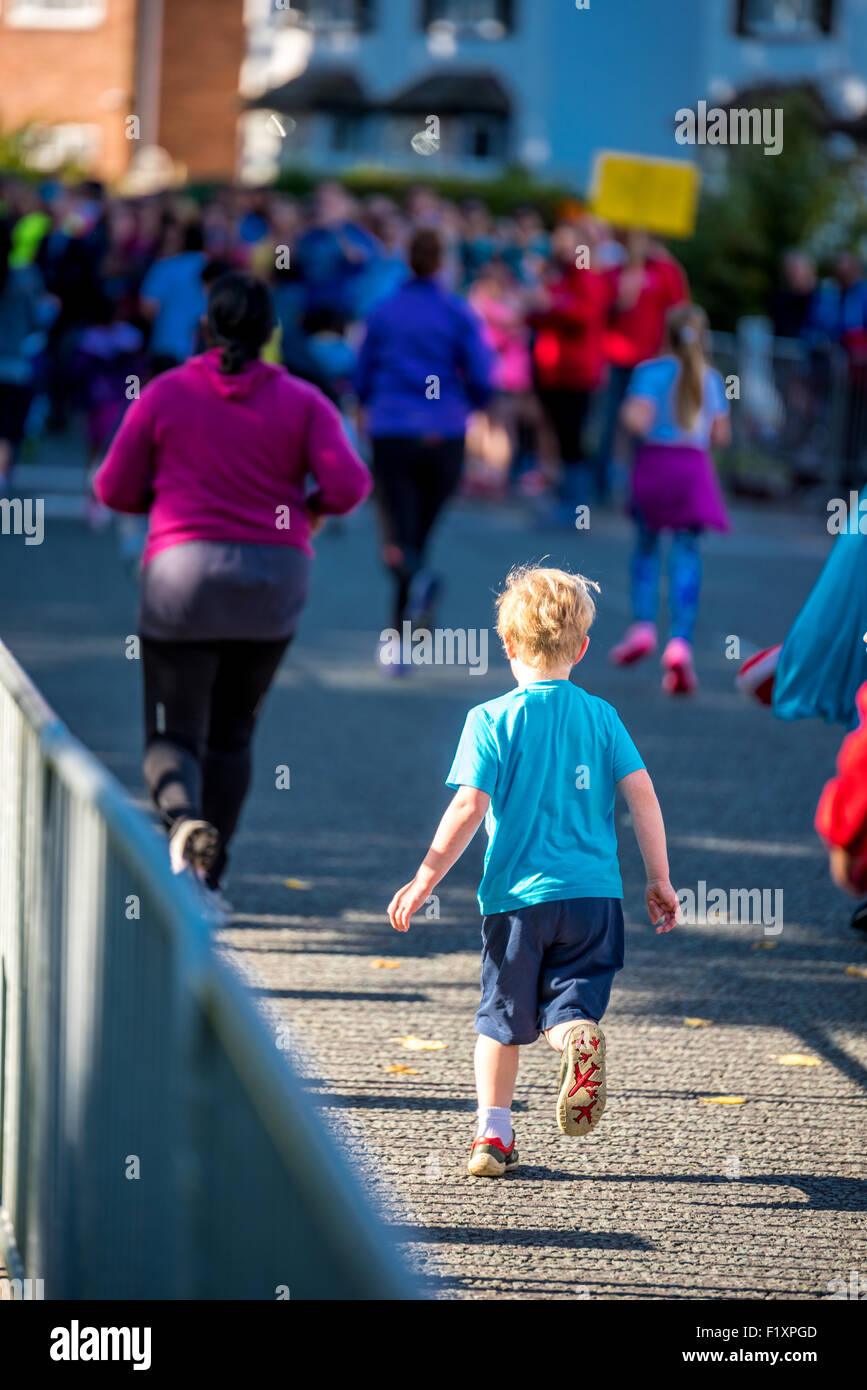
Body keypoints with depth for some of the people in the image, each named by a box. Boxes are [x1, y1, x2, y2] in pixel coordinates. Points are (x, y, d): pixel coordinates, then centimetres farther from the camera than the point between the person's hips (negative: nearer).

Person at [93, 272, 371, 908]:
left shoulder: (165, 393, 0)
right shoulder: (302, 401, 2)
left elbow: (115, 490, 2)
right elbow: (348, 483, -10)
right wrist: (309, 510, 11)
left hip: (183, 572, -2)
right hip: (275, 576, 2)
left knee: (175, 734, 2)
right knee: (232, 731, 18)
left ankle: (184, 814, -32)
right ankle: (208, 877, 17)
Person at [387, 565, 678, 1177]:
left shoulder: (491, 719, -3)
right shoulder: (600, 715, 5)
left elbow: (468, 809, -10)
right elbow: (643, 796, 1)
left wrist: (424, 880, -2)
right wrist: (660, 880, 8)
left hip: (518, 897, -1)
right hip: (594, 895, 1)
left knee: (502, 1019, 14)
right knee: (568, 1005, 5)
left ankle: (493, 1136, 14)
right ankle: (580, 1037, -30)